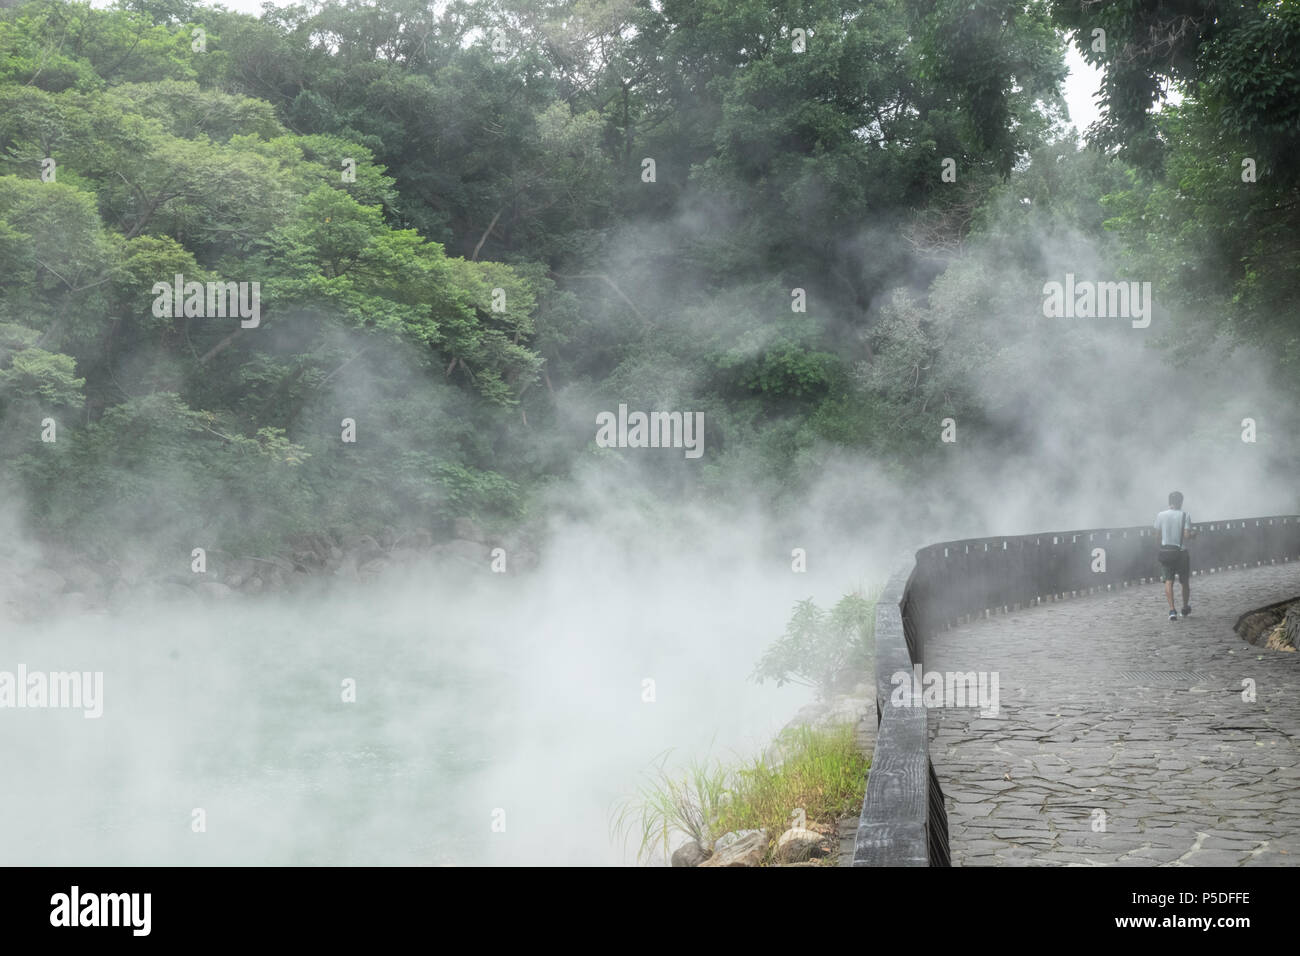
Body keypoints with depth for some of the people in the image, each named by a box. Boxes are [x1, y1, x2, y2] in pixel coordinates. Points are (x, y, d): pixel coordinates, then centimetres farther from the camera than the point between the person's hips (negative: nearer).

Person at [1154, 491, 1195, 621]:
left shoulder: (1161, 515, -1)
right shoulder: (1185, 515, -8)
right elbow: (1186, 535, -13)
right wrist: (1193, 534, 7)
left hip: (1165, 551, 1)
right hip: (1181, 551, -1)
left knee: (1168, 581, 0)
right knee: (1185, 581, 16)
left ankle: (1172, 610, -14)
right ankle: (1185, 608, 29)